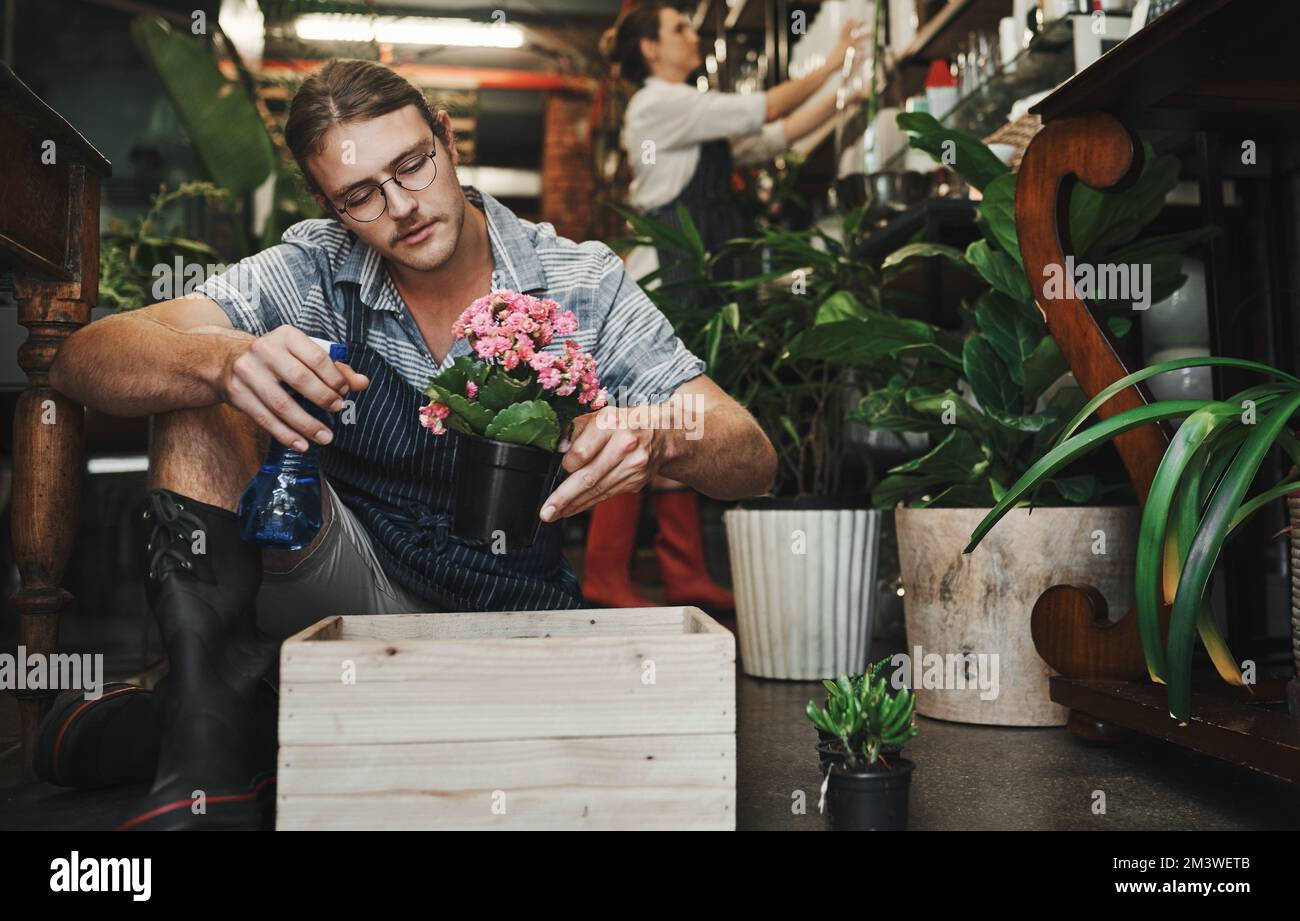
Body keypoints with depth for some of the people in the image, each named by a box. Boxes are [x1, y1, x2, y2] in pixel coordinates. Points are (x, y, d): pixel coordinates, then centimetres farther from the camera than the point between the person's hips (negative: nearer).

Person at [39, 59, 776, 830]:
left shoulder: (580, 285, -7)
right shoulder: (314, 274, -6)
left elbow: (752, 458, -11)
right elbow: (84, 361, -17)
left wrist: (653, 440, -36)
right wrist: (224, 362, -40)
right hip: (350, 588, 1)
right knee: (199, 394, -16)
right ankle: (207, 759, -21)